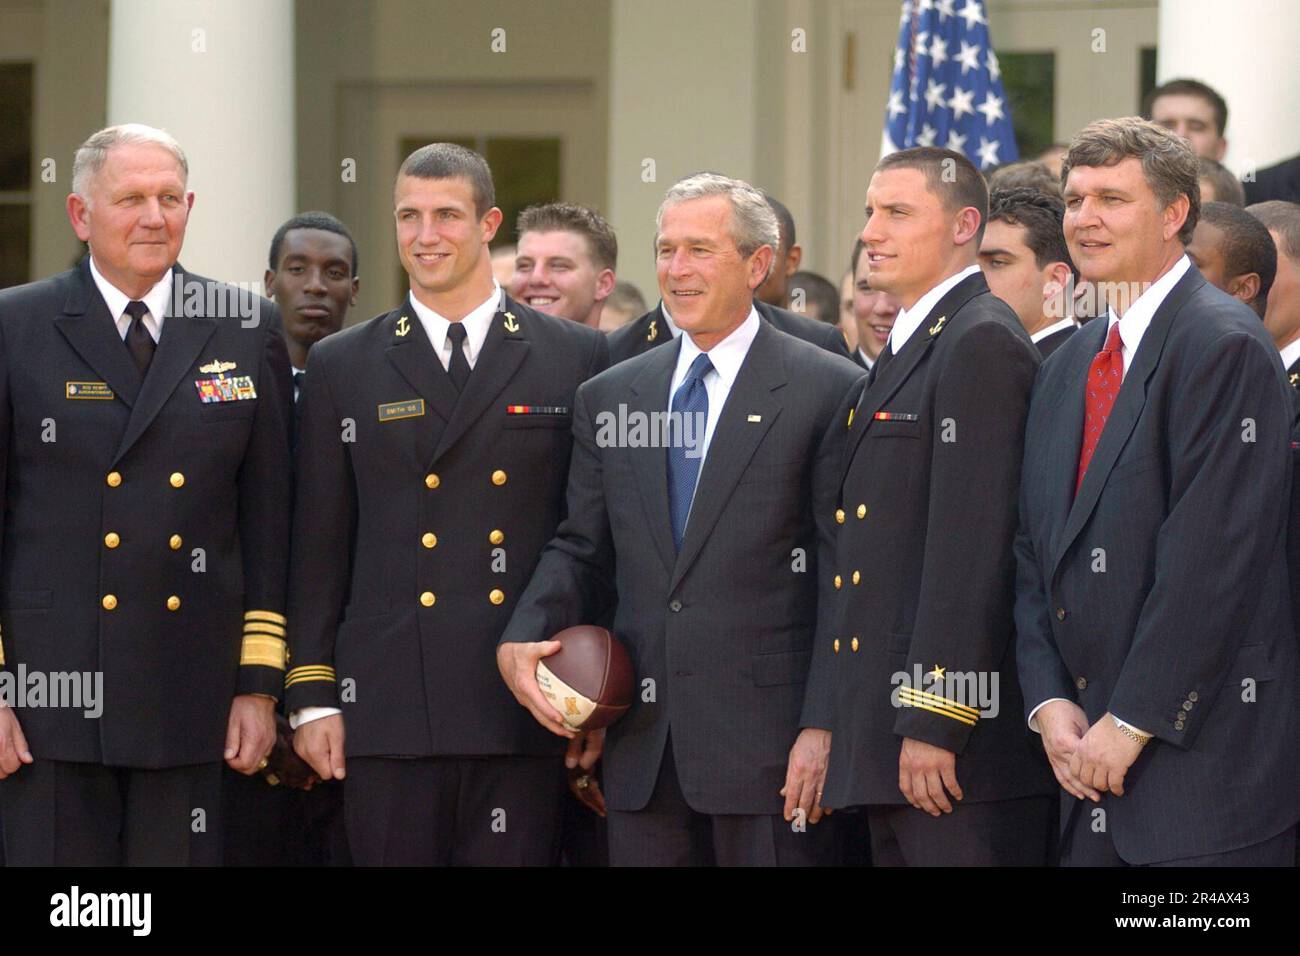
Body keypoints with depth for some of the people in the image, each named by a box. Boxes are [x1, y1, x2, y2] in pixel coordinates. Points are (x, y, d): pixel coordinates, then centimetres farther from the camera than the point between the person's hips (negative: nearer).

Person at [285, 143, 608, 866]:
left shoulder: (578, 359, 7)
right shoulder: (342, 367, 10)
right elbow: (319, 546, 9)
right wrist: (312, 696, 3)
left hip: (524, 714, -1)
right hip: (389, 709, 1)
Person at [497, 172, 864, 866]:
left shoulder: (827, 391, -2)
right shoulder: (607, 398, 15)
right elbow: (581, 550, 16)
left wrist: (827, 728, -12)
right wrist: (522, 639, -4)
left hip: (768, 746, -5)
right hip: (640, 744, 5)